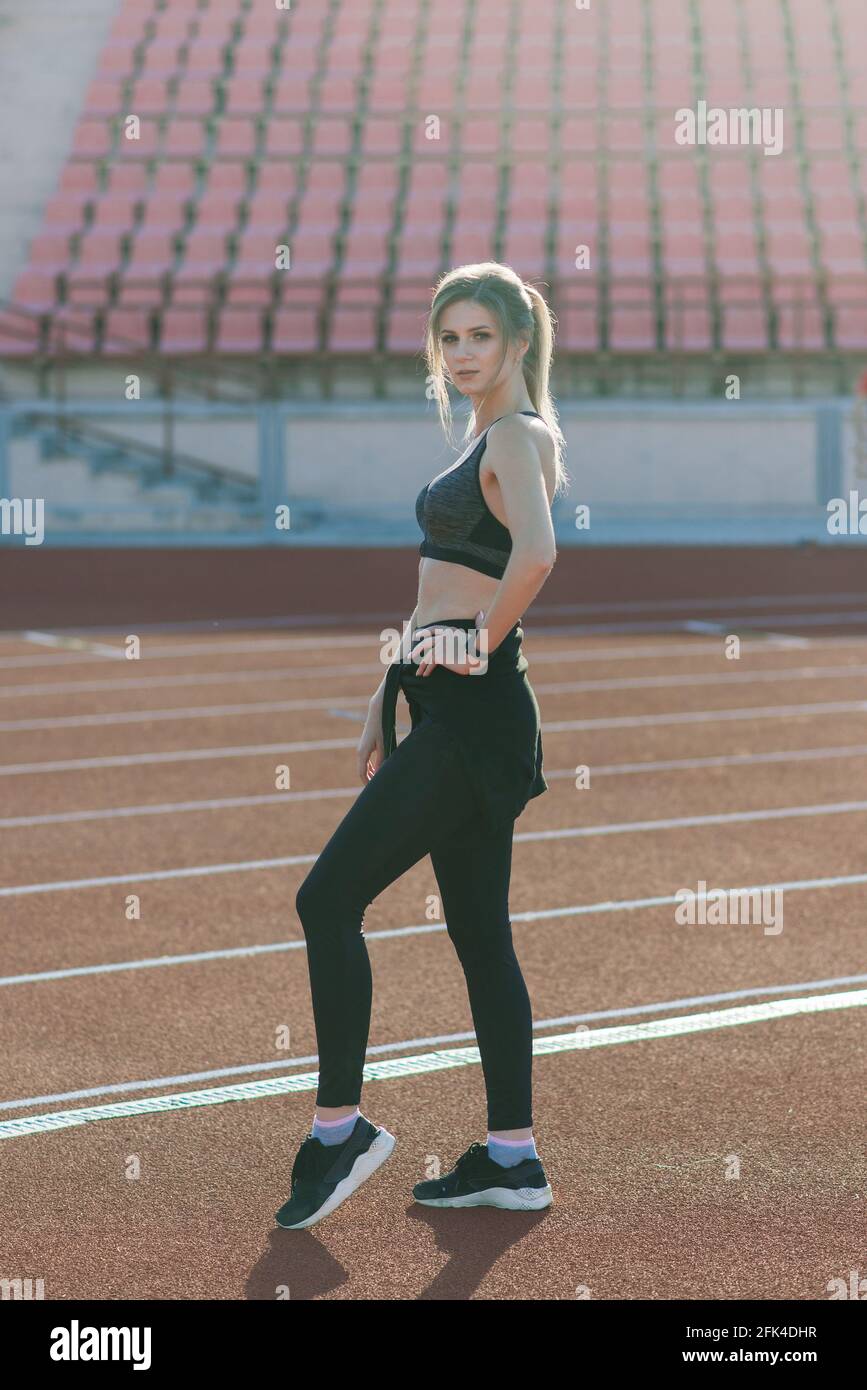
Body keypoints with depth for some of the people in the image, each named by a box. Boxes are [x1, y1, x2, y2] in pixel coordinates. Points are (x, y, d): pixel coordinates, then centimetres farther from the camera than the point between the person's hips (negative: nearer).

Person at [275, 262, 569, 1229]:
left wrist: (484, 640, -19)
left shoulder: (519, 436, -11)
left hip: (474, 713, -10)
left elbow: (535, 553, -32)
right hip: (451, 712, 10)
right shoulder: (483, 438, 19)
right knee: (479, 932, 10)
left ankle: (340, 1126, -2)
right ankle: (511, 1158, 14)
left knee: (329, 899, -8)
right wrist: (388, 696, 23)